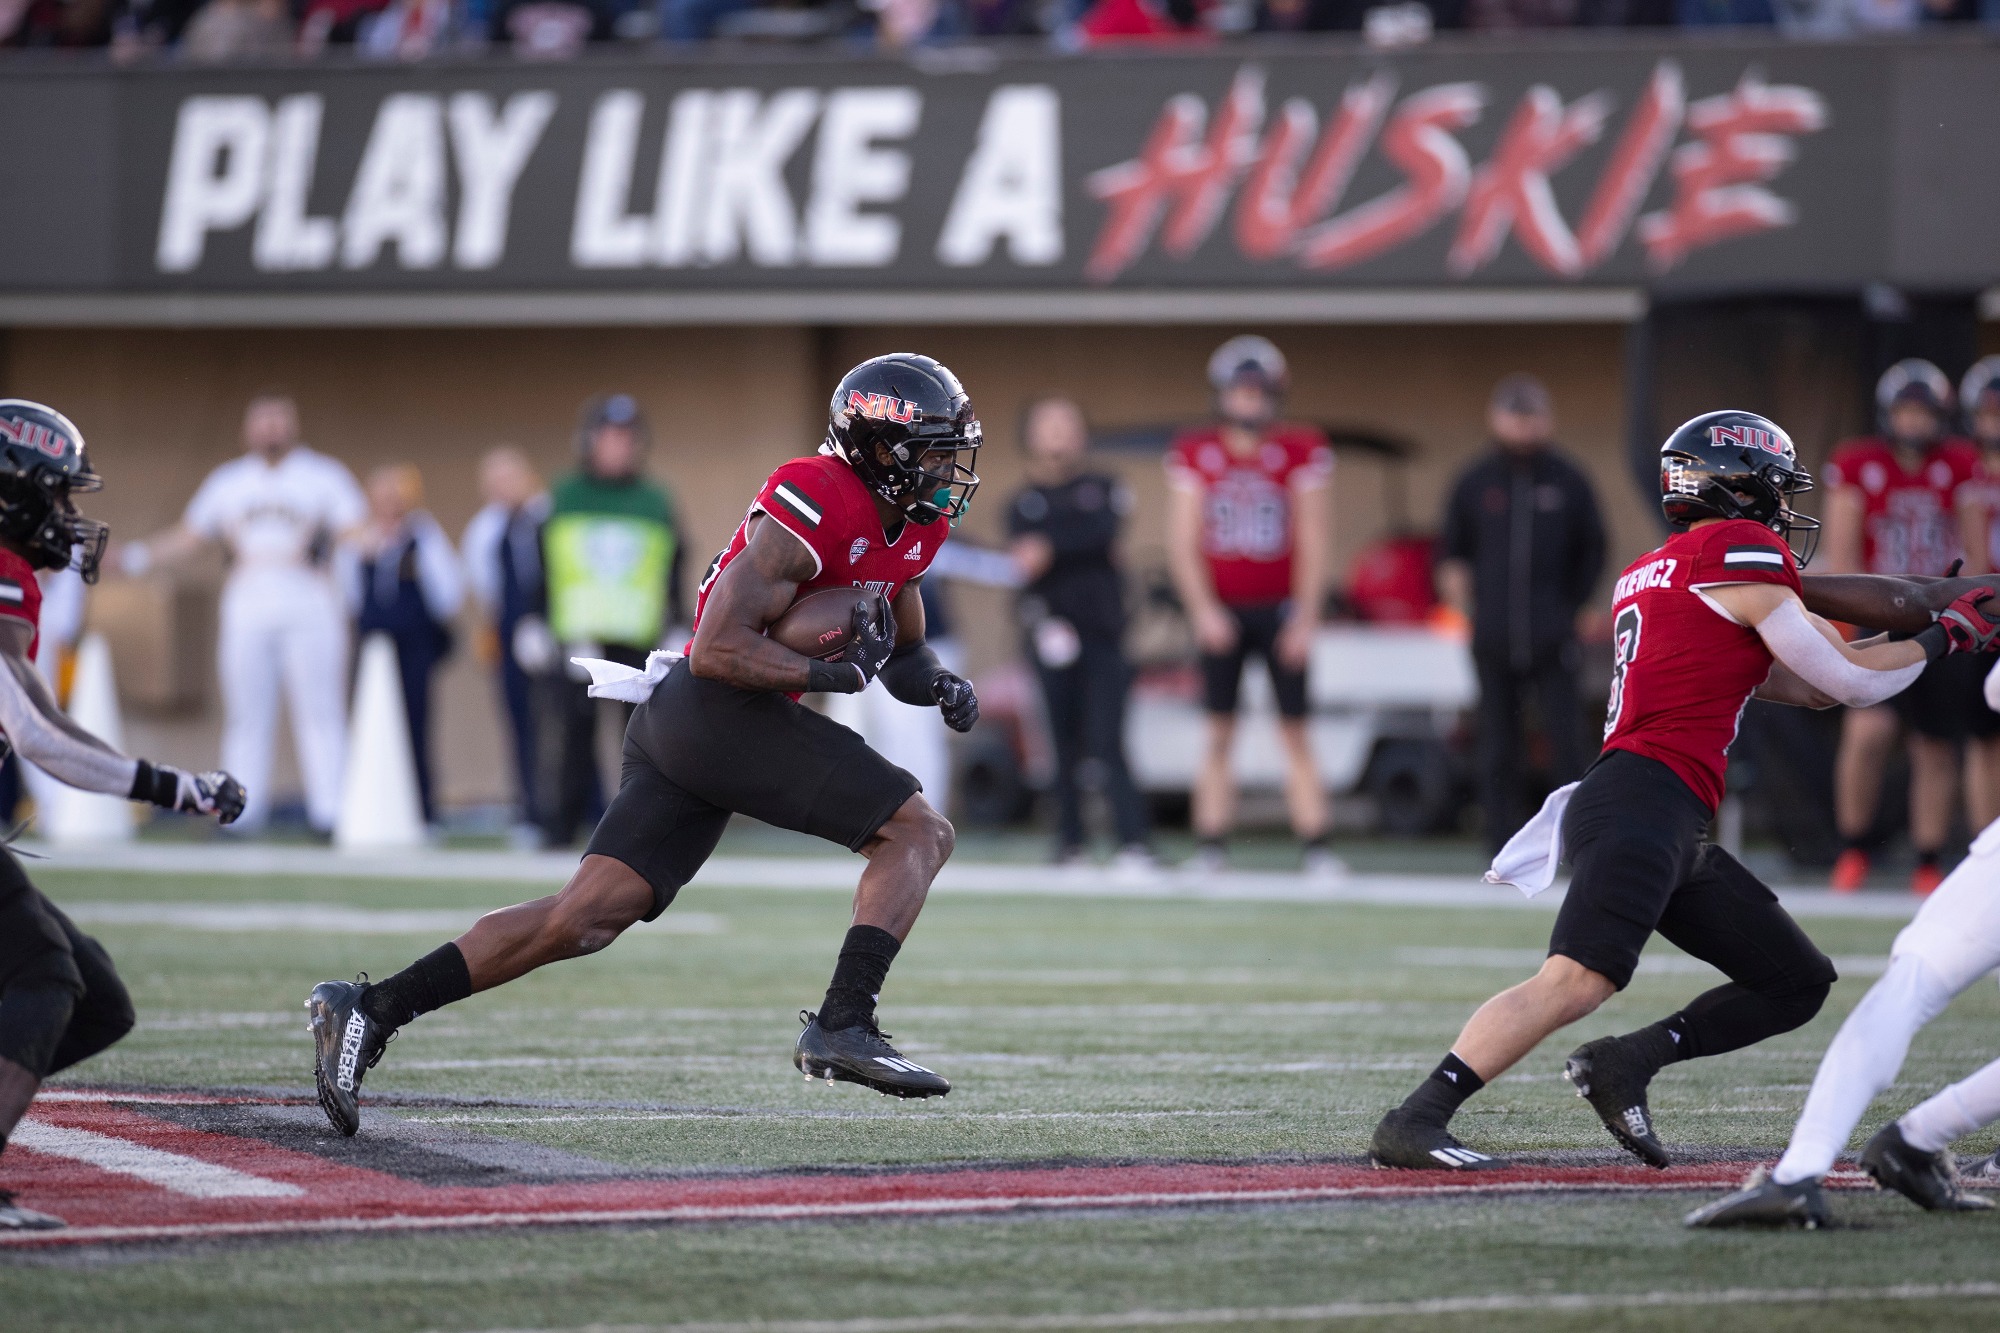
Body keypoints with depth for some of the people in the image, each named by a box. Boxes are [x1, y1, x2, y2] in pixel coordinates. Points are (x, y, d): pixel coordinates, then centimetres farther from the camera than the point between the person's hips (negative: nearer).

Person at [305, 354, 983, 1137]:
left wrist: (940, 685, 8)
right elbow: (718, 649, -19)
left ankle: (369, 1011, -4)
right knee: (919, 832, -7)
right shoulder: (814, 507, -14)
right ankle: (842, 1025, -18)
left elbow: (902, 654, 29)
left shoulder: (912, 527, 16)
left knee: (586, 918, 1)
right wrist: (832, 673, -16)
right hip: (719, 709, -9)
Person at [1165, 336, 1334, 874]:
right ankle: (1210, 847, 4)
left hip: (1279, 608, -1)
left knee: (1295, 731, -1)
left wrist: (1305, 616, -7)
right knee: (1219, 735, 1)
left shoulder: (1300, 452, -1)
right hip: (1221, 612, 1)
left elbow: (1312, 542, -1)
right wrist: (1203, 609, -9)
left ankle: (1316, 845, 0)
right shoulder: (1196, 454, 1)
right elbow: (1183, 542, 1)